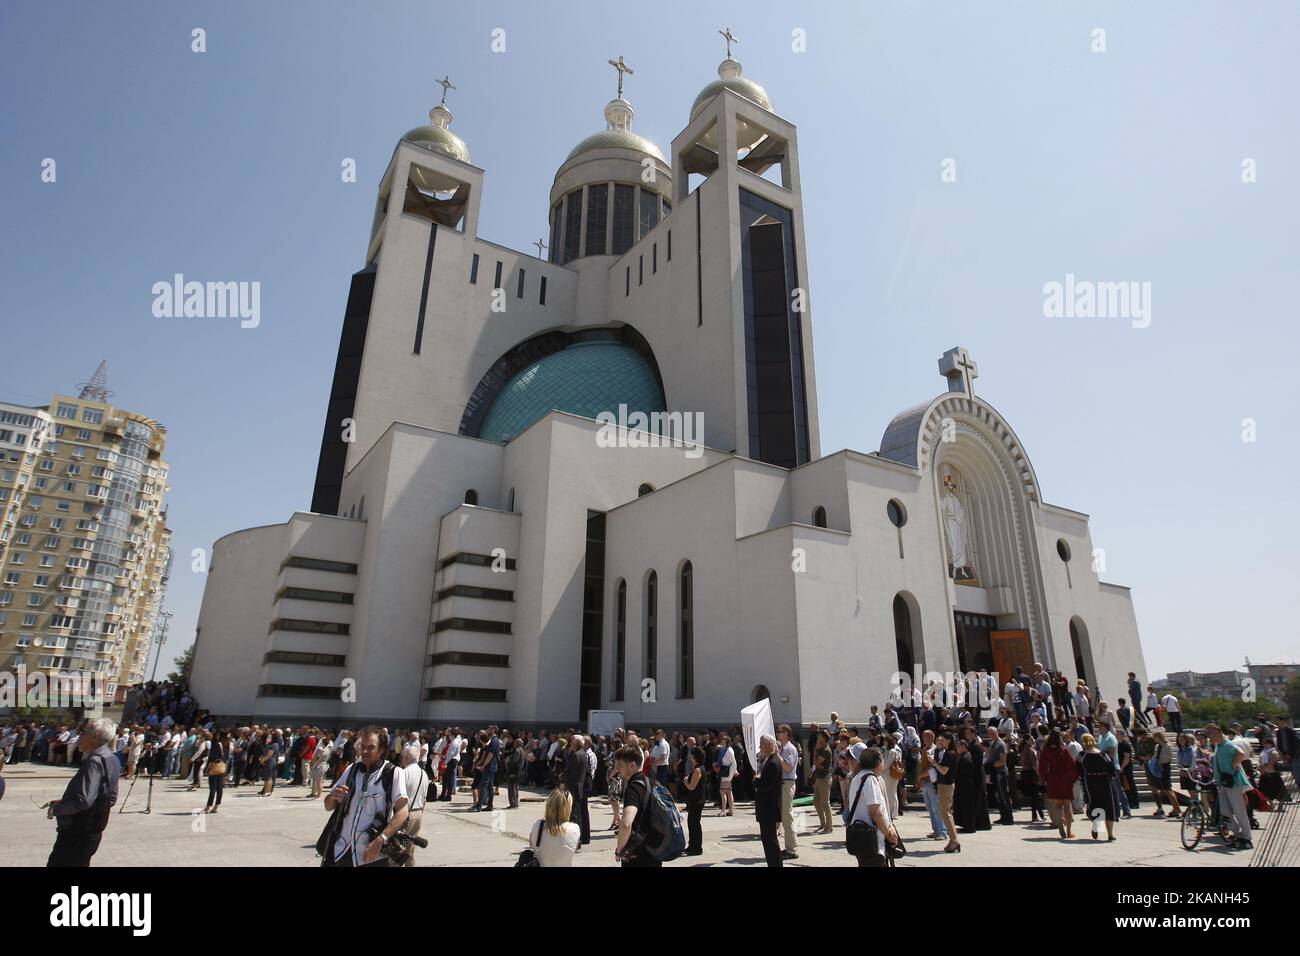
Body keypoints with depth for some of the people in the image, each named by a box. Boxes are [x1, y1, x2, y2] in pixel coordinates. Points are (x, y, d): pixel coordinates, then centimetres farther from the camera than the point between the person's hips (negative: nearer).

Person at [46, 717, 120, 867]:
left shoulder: (94, 762, -22)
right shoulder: (111, 759, 8)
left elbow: (83, 800, -28)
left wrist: (56, 809, -11)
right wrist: (63, 801, 15)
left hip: (77, 834, -9)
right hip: (92, 831, 9)